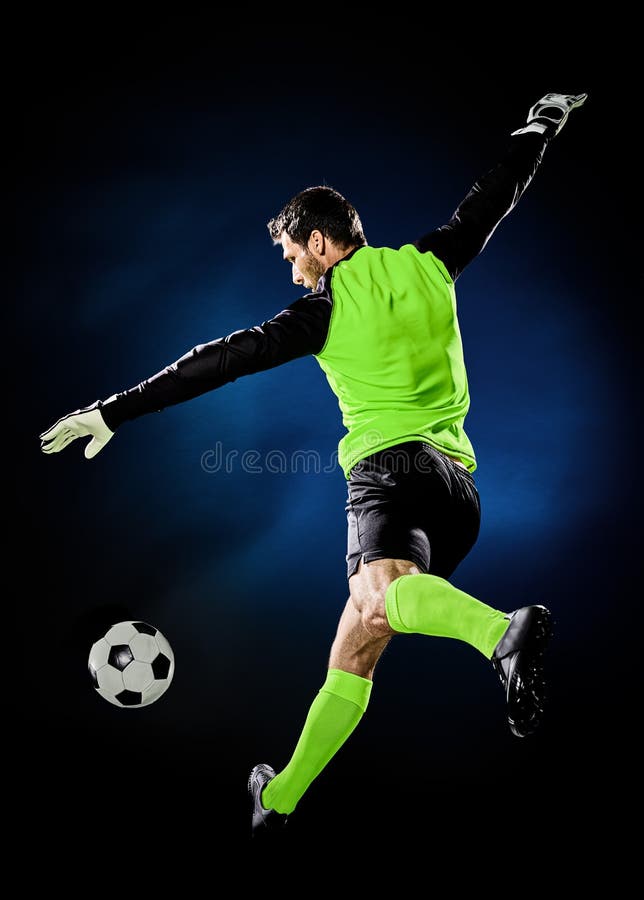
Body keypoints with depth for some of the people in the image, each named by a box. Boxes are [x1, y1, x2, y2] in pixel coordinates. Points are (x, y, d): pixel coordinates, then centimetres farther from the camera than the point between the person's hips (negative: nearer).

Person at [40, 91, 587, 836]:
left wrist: (111, 413, -3)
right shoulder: (428, 266, 14)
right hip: (457, 480, 7)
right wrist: (543, 124, 45)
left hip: (390, 468, -7)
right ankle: (280, 798, 19)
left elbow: (223, 361, -6)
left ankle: (504, 632, -61)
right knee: (354, 652, 9)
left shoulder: (327, 307, -1)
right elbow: (490, 198, 28)